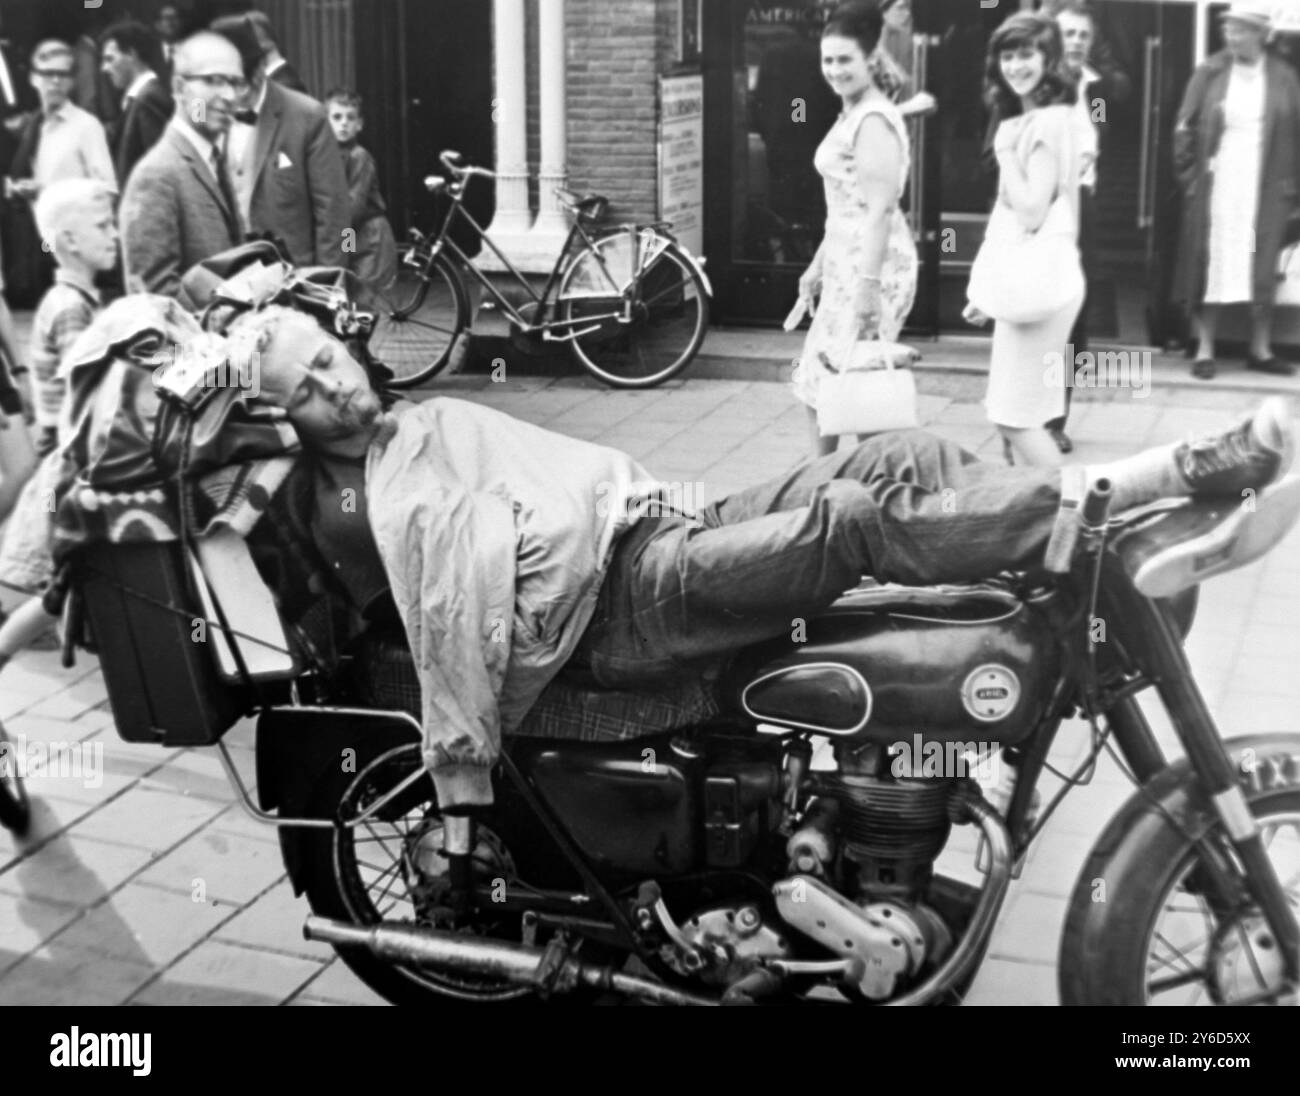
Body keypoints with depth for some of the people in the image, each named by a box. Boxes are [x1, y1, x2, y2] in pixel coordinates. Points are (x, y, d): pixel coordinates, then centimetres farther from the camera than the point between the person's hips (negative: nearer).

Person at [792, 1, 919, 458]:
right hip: (845, 264, 10)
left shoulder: (873, 121, -14)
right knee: (816, 383, 13)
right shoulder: (851, 116, 17)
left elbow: (879, 209, -21)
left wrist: (867, 283, -25)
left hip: (871, 264, -10)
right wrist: (819, 265, 24)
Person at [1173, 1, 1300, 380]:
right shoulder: (1209, 74, 0)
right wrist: (1189, 176, -4)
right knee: (1209, 267, 1)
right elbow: (1185, 129, 2)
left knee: (1263, 270, 4)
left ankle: (1261, 350, 14)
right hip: (1214, 188, -1)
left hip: (1265, 190, 1)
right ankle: (1205, 350, 8)